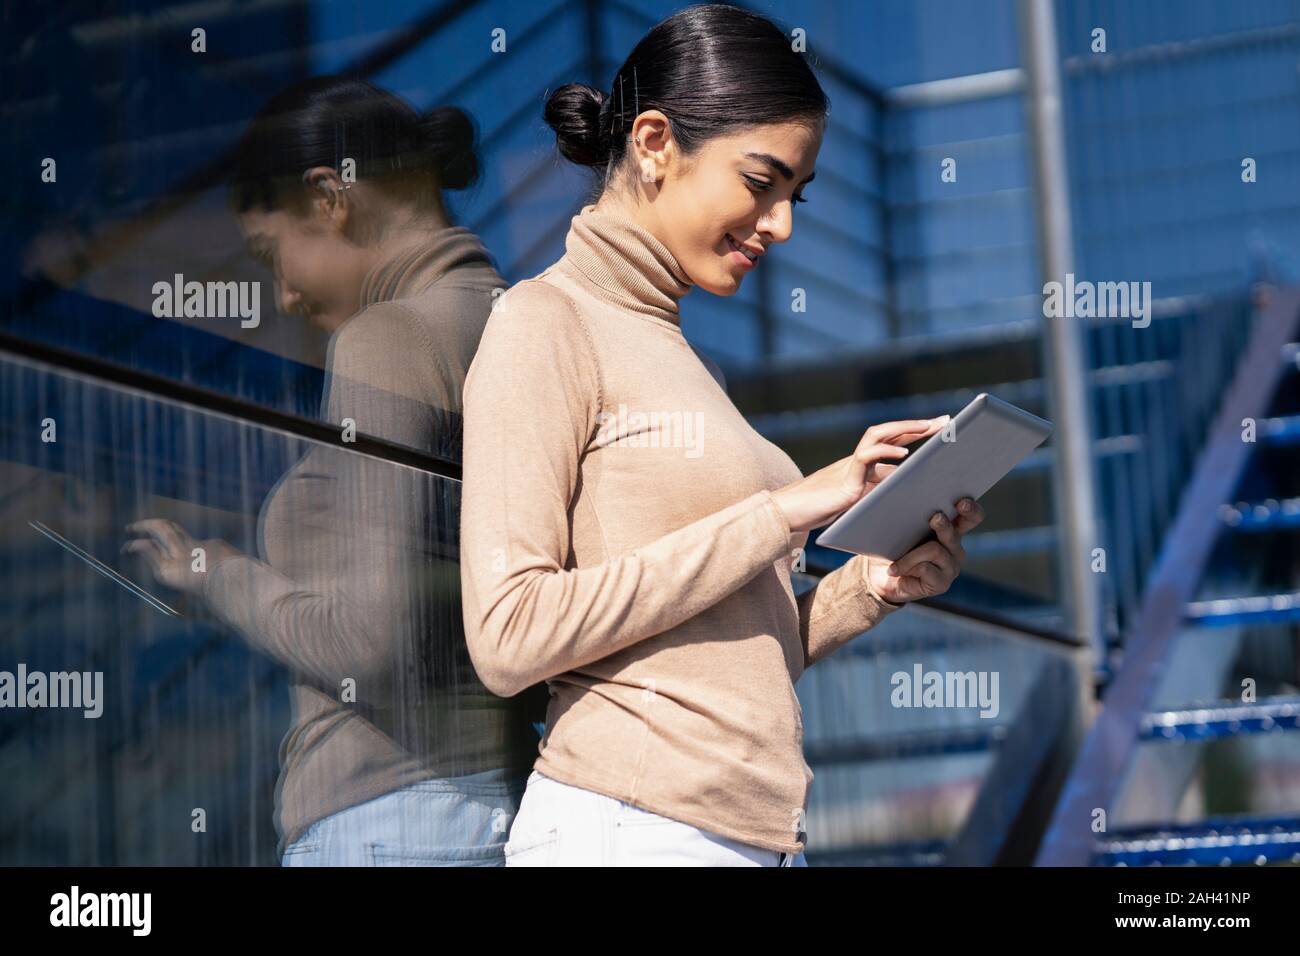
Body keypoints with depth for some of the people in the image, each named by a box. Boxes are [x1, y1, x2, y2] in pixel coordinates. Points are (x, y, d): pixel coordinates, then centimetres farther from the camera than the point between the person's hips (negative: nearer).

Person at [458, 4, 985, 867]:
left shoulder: (684, 357, 15)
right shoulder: (547, 323, -5)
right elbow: (509, 635, -16)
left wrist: (873, 587, -2)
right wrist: (784, 512, -15)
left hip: (764, 829, 7)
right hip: (631, 826, -7)